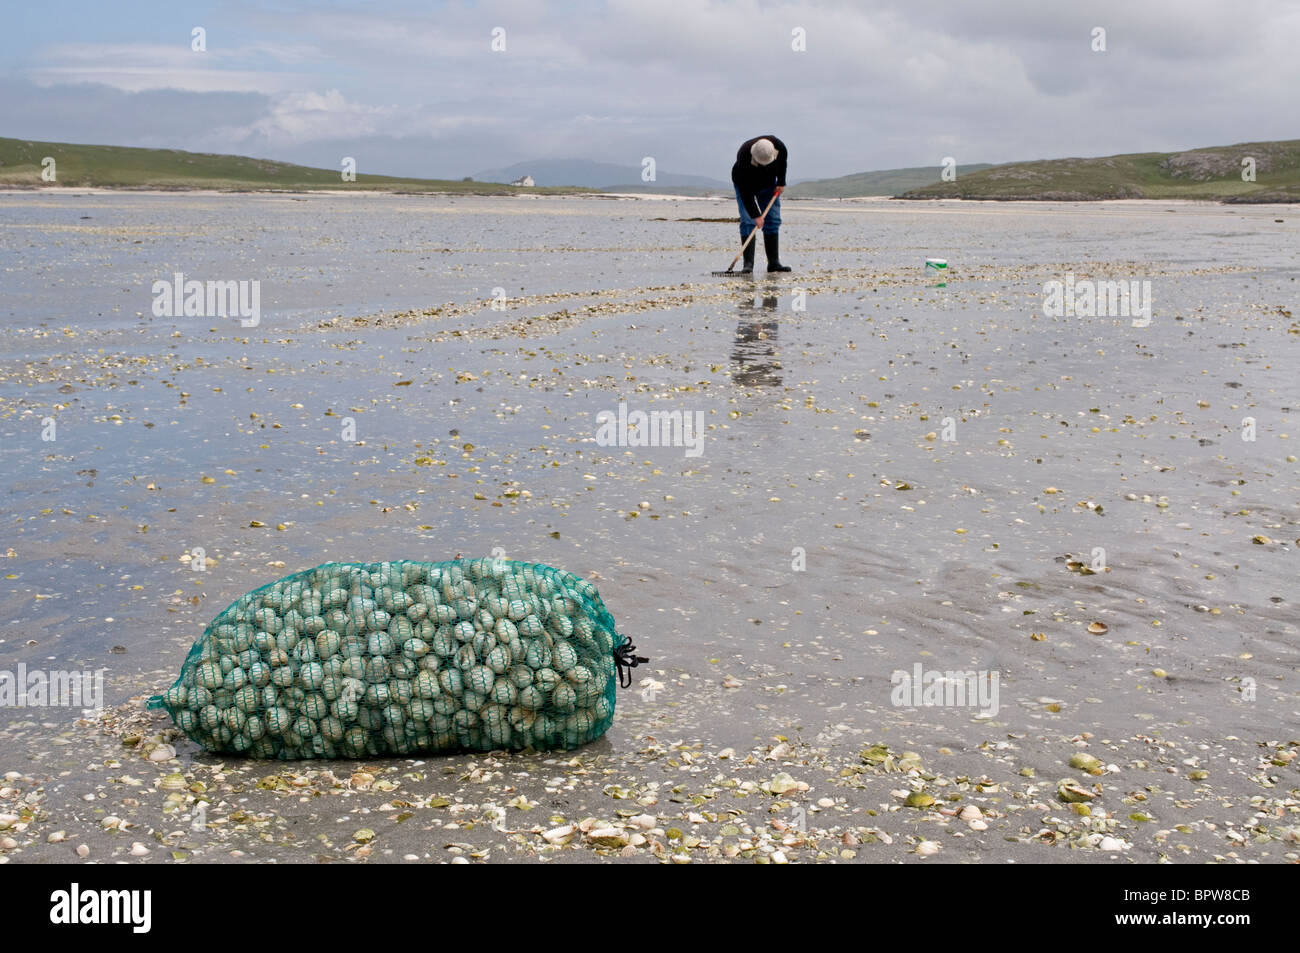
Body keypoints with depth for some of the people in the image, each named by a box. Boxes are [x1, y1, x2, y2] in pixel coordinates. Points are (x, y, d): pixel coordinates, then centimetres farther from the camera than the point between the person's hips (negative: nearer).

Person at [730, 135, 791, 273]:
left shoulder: (779, 146, -27)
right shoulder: (744, 156, -39)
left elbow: (782, 162, 1)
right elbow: (746, 191, -35)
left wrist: (781, 183, -2)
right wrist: (756, 215, -36)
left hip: (768, 184, 4)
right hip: (746, 185, -4)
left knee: (773, 221, -2)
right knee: (747, 222, -16)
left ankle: (774, 262, -1)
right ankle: (748, 263, -17)